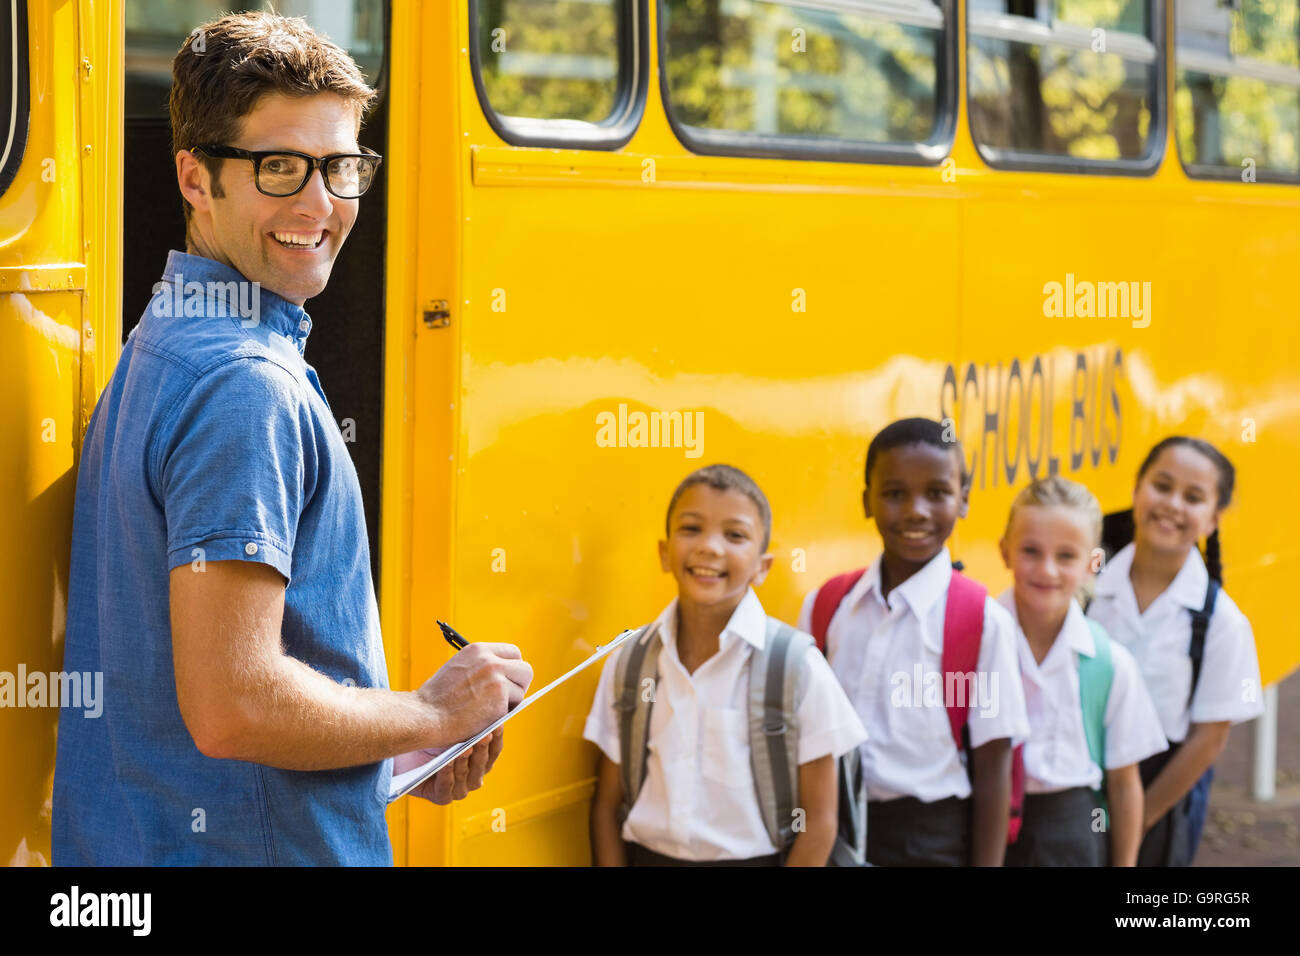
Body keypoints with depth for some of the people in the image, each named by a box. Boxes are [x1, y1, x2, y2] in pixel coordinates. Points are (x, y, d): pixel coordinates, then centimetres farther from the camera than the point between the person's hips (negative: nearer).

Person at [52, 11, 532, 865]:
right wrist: (434, 715, -11)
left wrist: (391, 755, 11)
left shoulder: (160, 347, 12)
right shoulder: (247, 386, -19)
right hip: (252, 851, -9)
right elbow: (232, 706, -26)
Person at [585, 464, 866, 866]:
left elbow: (819, 819, -7)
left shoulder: (797, 666, -12)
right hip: (647, 855, 2)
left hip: (752, 857, -2)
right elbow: (607, 806, 3)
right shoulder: (626, 663, -3)